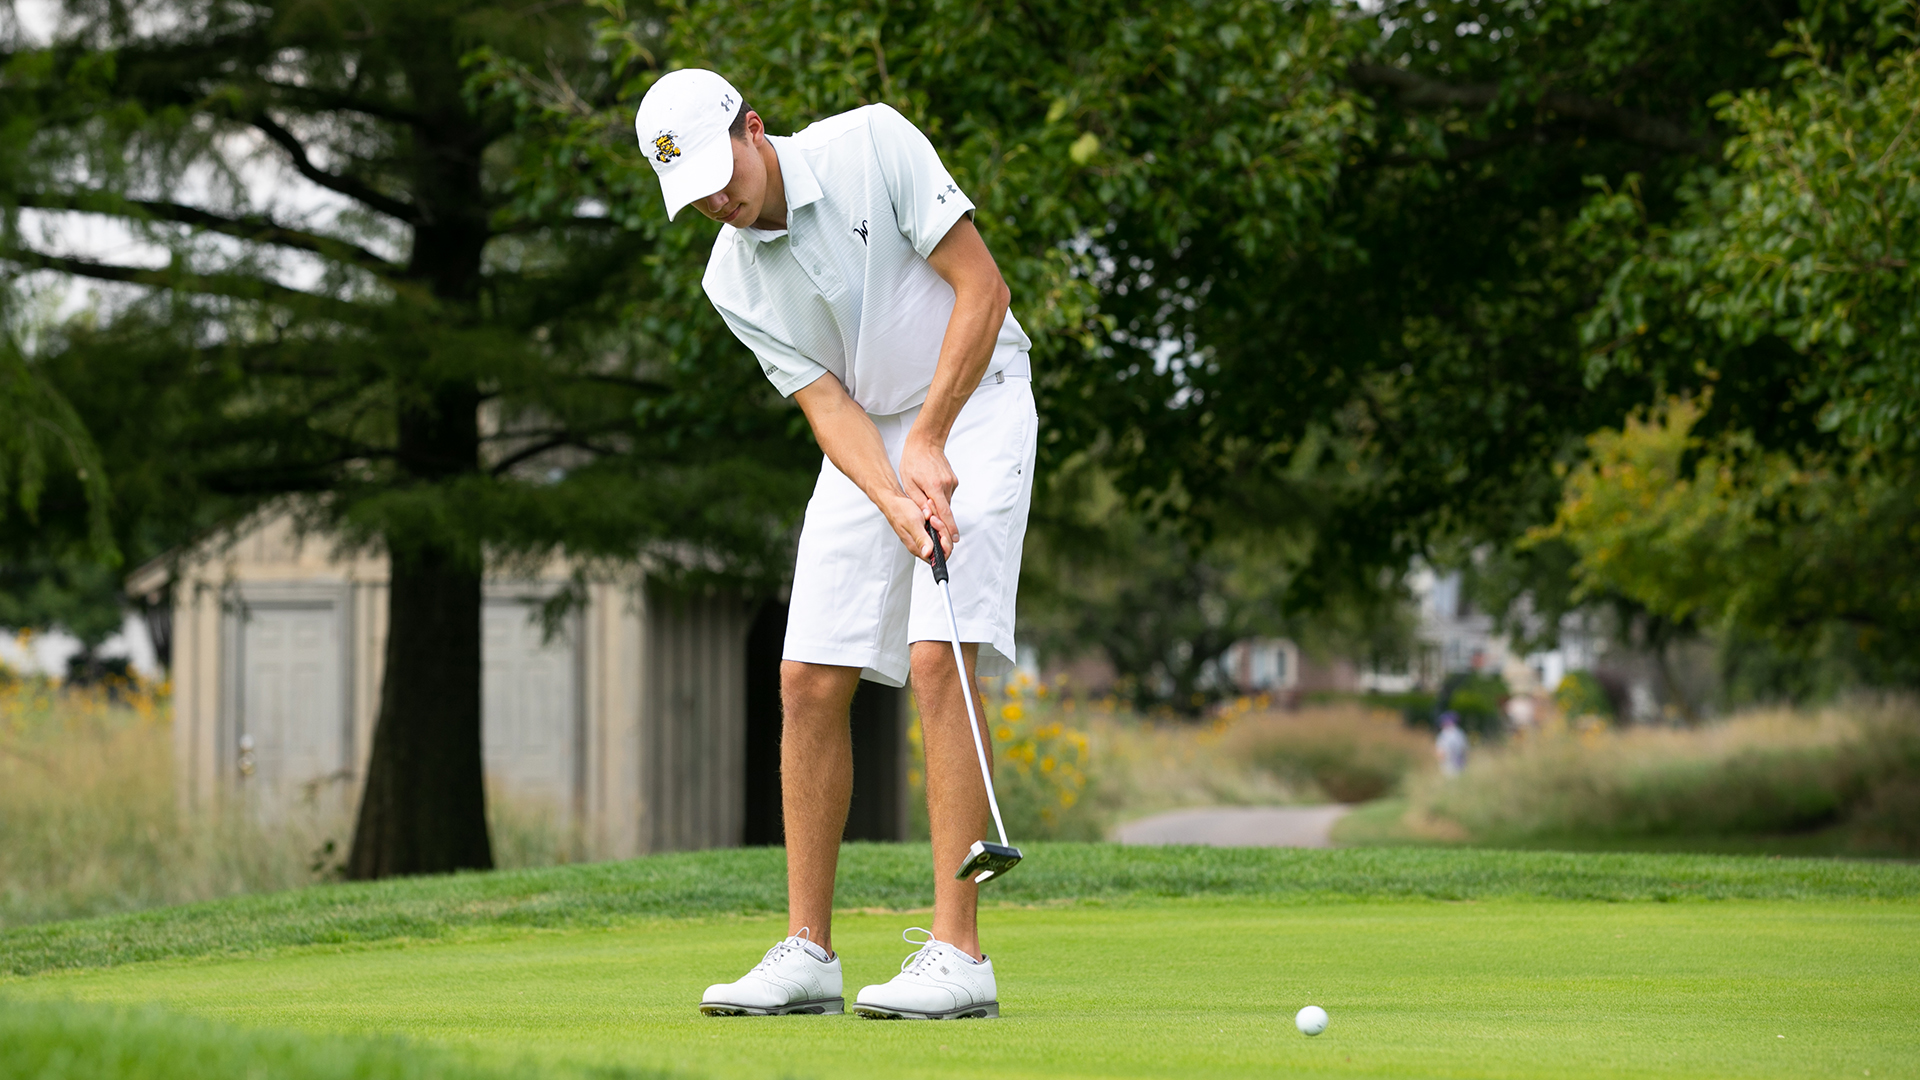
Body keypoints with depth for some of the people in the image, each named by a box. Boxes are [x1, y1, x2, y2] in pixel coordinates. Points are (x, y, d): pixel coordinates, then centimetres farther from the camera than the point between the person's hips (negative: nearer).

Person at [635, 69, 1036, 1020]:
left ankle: (956, 953, -20)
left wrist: (930, 440, -19)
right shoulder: (732, 281, -4)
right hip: (867, 438, 5)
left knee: (938, 656, -19)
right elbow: (827, 404, -9)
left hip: (971, 402, -5)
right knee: (809, 681, -2)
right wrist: (894, 501, -28)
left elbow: (982, 287, -16)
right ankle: (806, 954, 7)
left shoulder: (873, 145, -17)